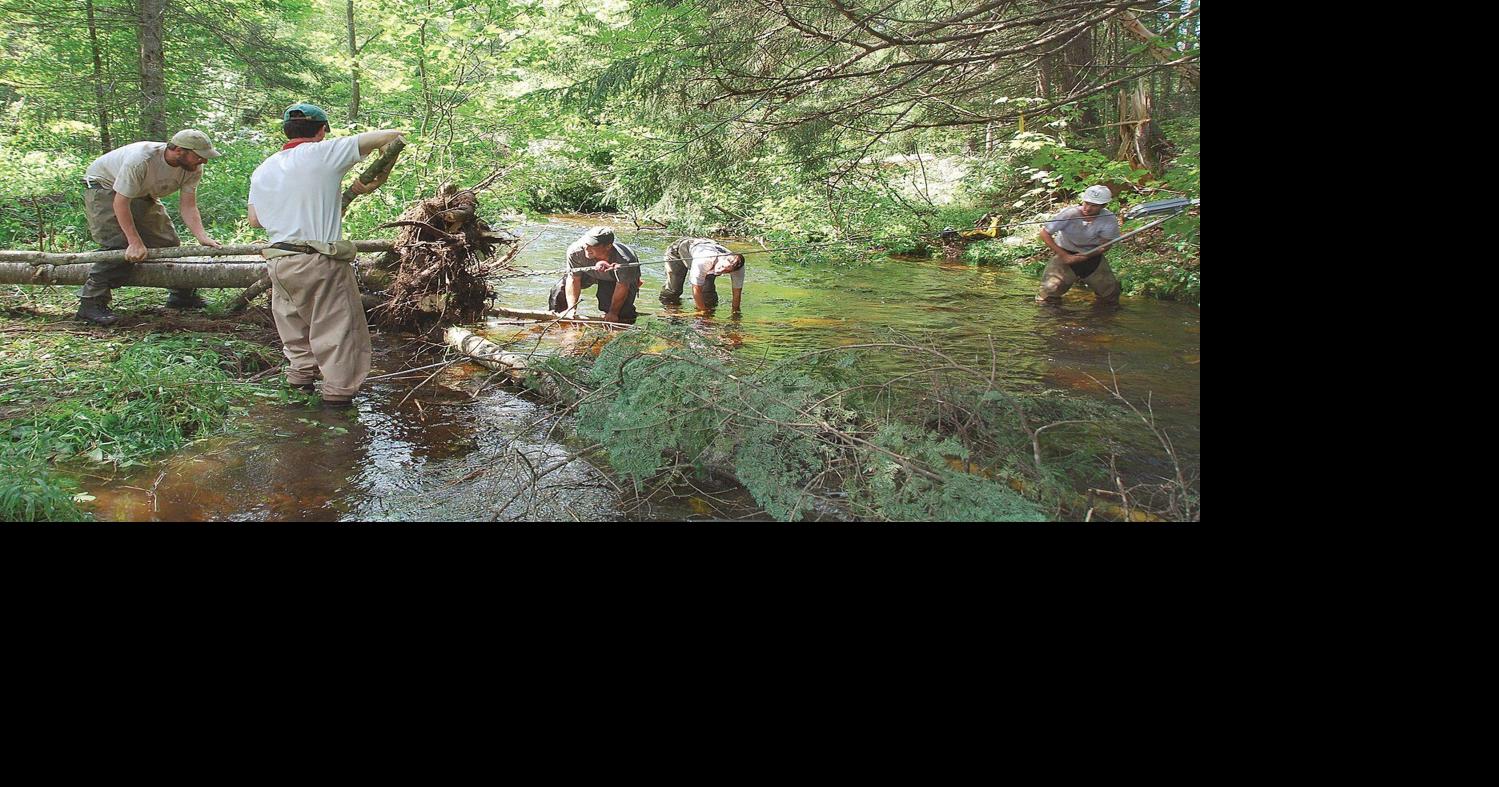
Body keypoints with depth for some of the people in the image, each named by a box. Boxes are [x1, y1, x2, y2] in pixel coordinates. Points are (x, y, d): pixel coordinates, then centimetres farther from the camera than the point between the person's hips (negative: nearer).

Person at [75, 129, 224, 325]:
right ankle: (90, 303, -15)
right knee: (119, 246, -21)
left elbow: (188, 206, -19)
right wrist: (135, 242, -36)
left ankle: (181, 296, 19)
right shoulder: (140, 160, -39)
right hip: (104, 186, -7)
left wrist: (202, 237, -35)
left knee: (168, 242, 3)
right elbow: (121, 202, -33)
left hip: (143, 194, 7)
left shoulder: (193, 168, -19)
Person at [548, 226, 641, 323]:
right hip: (589, 272, 3)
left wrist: (613, 313, -21)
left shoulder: (624, 261, -44)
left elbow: (622, 287, -28)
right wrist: (572, 309, -28)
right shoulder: (575, 251, -37)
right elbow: (573, 279, -25)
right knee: (560, 288, -6)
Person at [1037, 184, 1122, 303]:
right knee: (1050, 289, -18)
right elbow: (1044, 233, -19)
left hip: (1092, 255, 2)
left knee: (1110, 293, 4)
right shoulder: (1069, 214, -25)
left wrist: (1082, 257, -24)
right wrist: (1064, 255, -22)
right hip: (1065, 253, -2)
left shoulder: (1109, 220, -20)